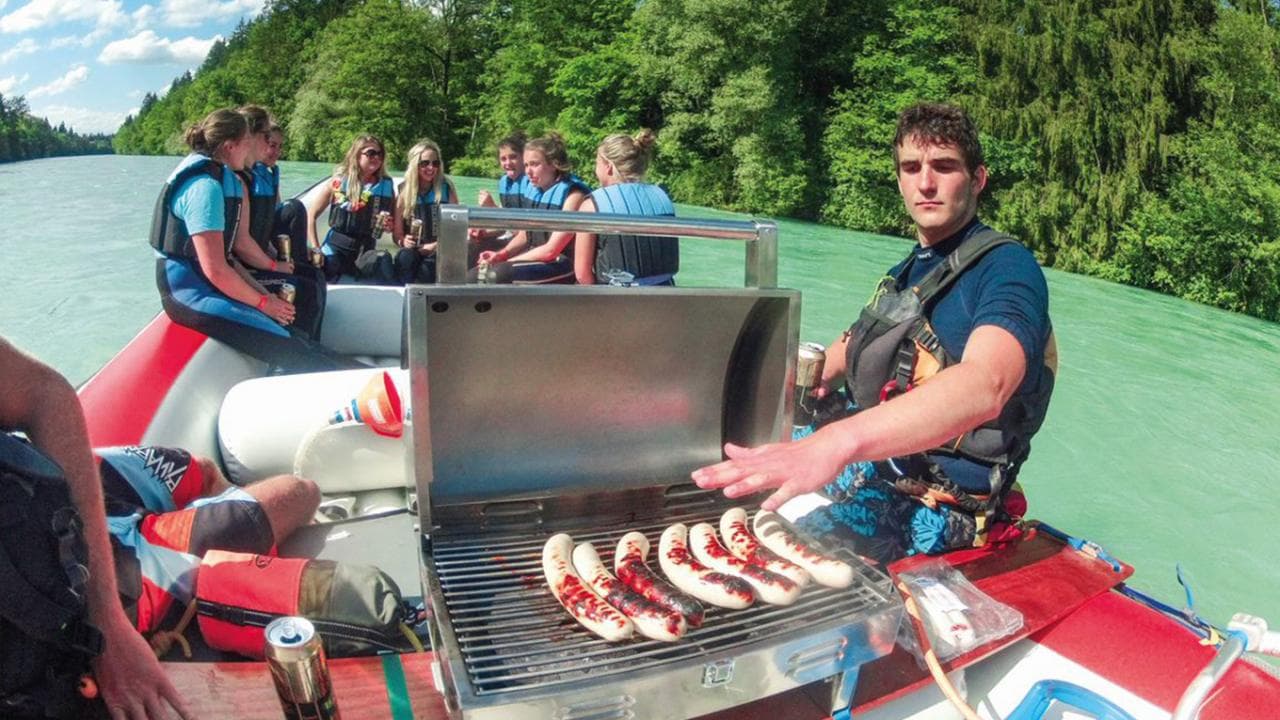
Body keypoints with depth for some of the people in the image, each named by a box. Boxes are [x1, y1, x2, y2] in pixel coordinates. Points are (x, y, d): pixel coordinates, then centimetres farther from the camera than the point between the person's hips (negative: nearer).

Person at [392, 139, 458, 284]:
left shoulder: (447, 189, 3)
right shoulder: (404, 191, 5)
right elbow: (397, 233, 6)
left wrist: (436, 246, -15)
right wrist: (403, 241, -17)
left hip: (439, 252, -1)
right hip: (412, 250, 1)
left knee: (427, 266, -33)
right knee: (405, 258, -33)